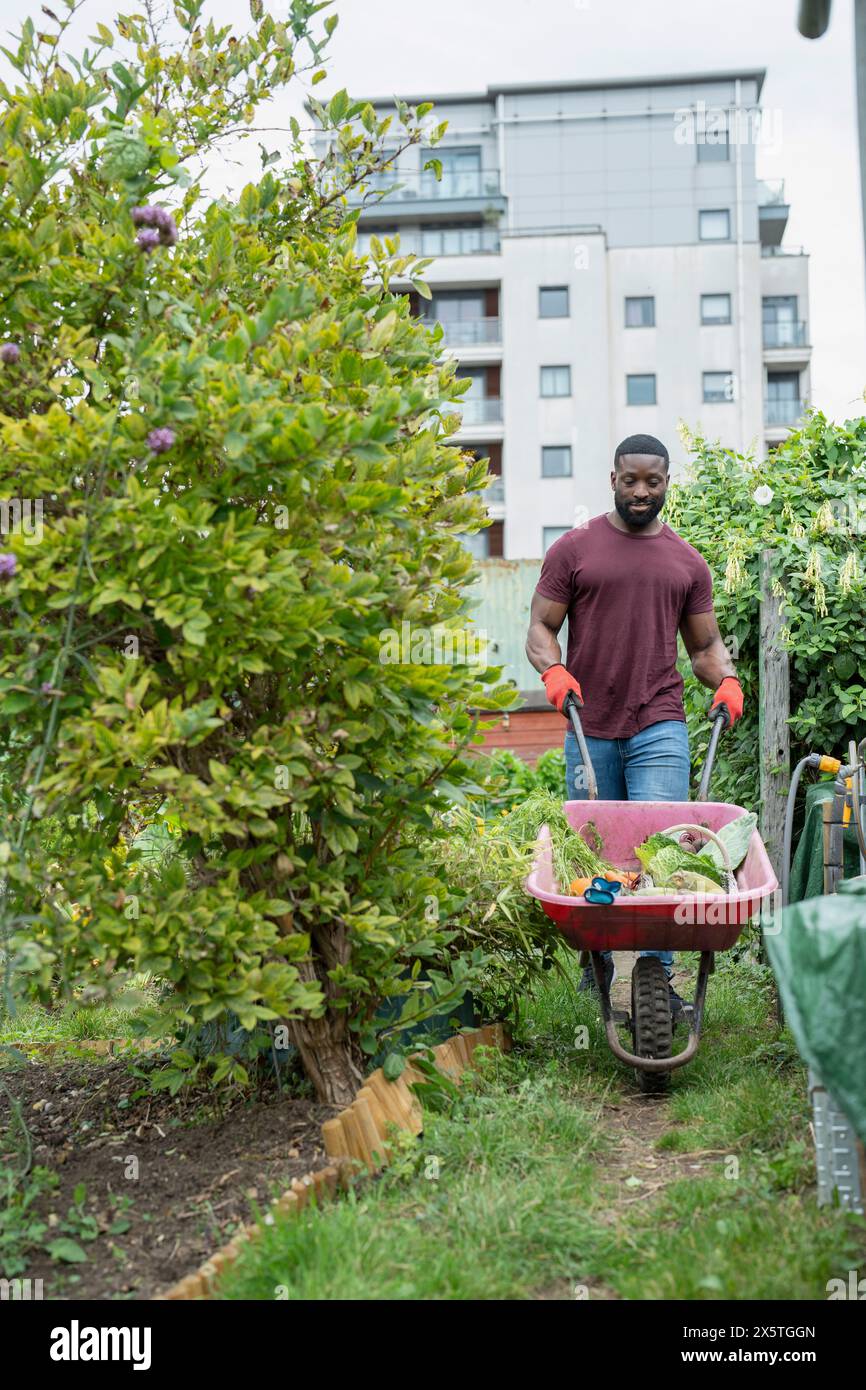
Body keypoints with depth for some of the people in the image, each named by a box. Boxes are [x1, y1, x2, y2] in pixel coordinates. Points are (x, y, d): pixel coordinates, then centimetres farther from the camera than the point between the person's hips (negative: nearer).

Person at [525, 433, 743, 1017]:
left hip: (660, 728, 0)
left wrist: (726, 679, -4)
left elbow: (705, 644, 16)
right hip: (590, 731, 0)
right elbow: (540, 628, 5)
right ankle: (599, 958, 25)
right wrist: (552, 669, -15)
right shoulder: (573, 550, 6)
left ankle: (659, 975, -3)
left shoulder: (687, 562, 13)